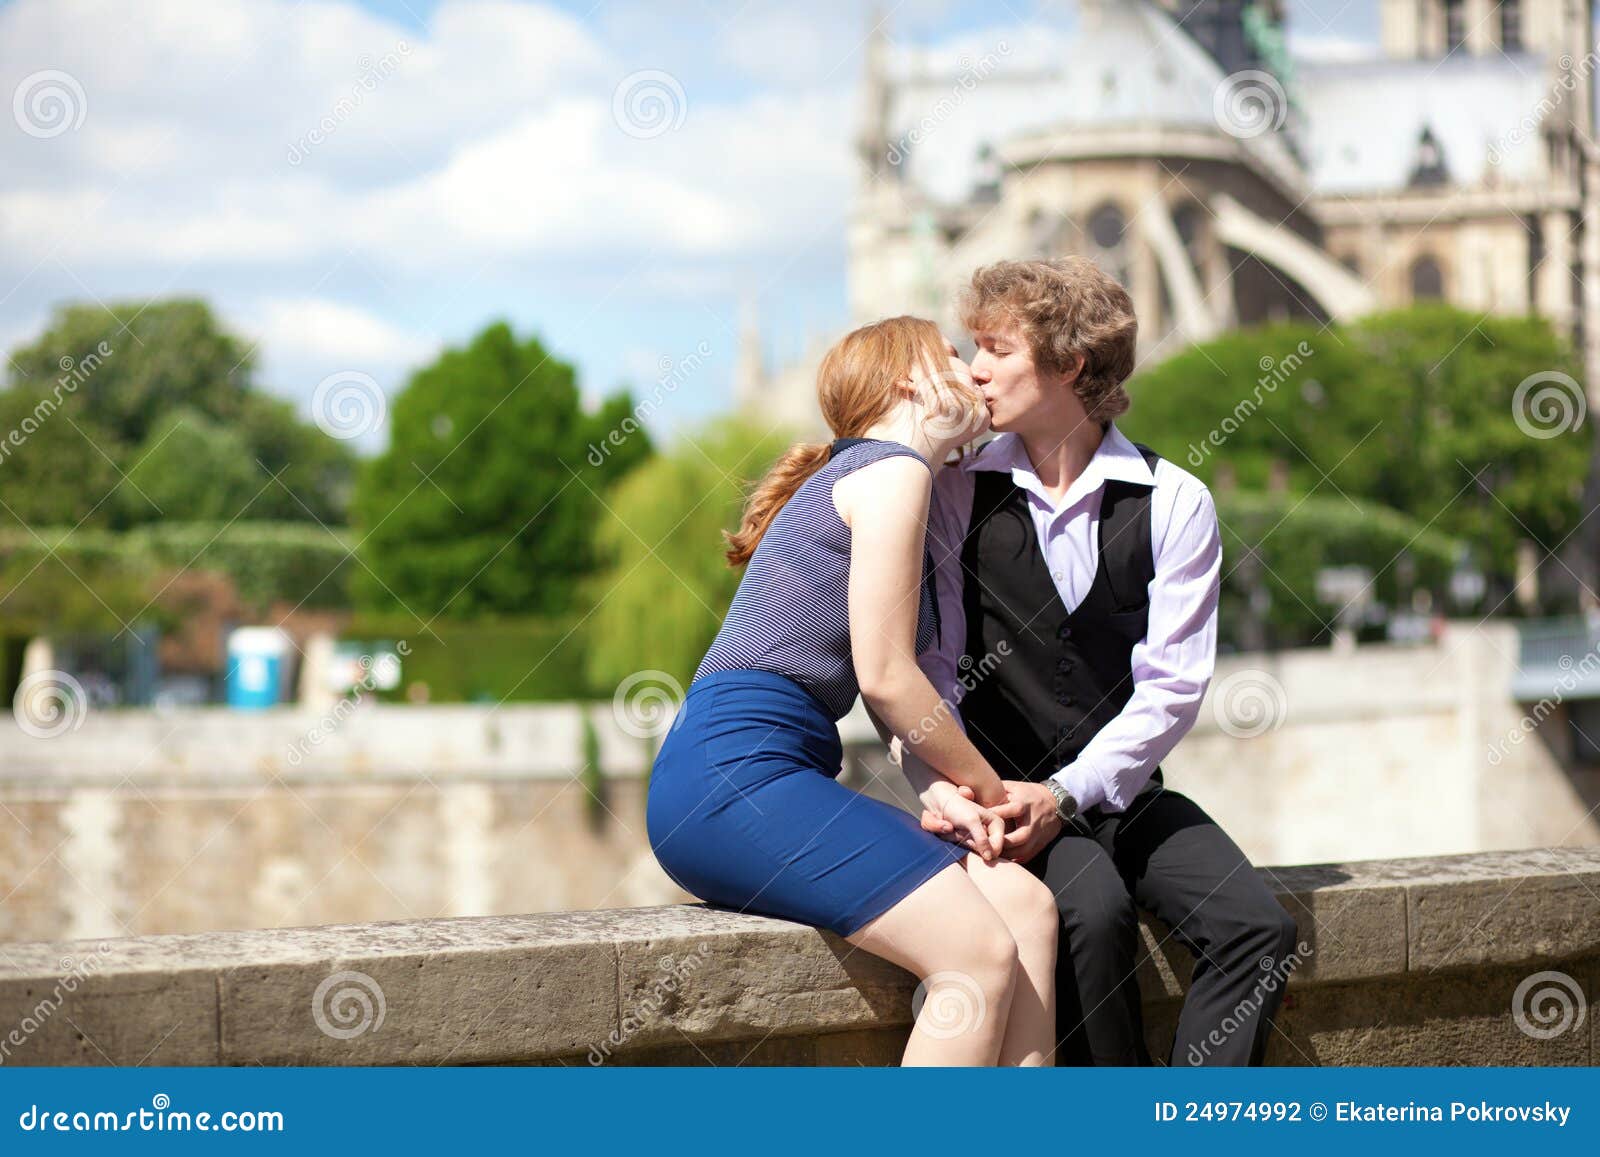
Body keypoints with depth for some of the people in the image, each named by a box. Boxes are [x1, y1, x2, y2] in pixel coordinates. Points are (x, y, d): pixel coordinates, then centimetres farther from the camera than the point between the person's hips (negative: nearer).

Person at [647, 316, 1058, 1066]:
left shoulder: (876, 475, 24)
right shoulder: (893, 471, -5)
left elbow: (888, 689, 16)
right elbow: (883, 677, -10)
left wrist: (947, 790, -1)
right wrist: (983, 783, 3)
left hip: (781, 778, 9)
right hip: (730, 772, -9)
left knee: (1026, 906, -3)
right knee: (979, 950, -19)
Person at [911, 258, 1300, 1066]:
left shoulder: (1172, 502, 1)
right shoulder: (957, 493, 2)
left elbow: (1172, 682, -6)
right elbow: (929, 664, -3)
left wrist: (1066, 792, -17)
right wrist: (944, 784, -21)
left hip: (1124, 791, 2)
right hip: (1005, 794, -2)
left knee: (1259, 927, -21)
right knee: (1094, 909, -31)